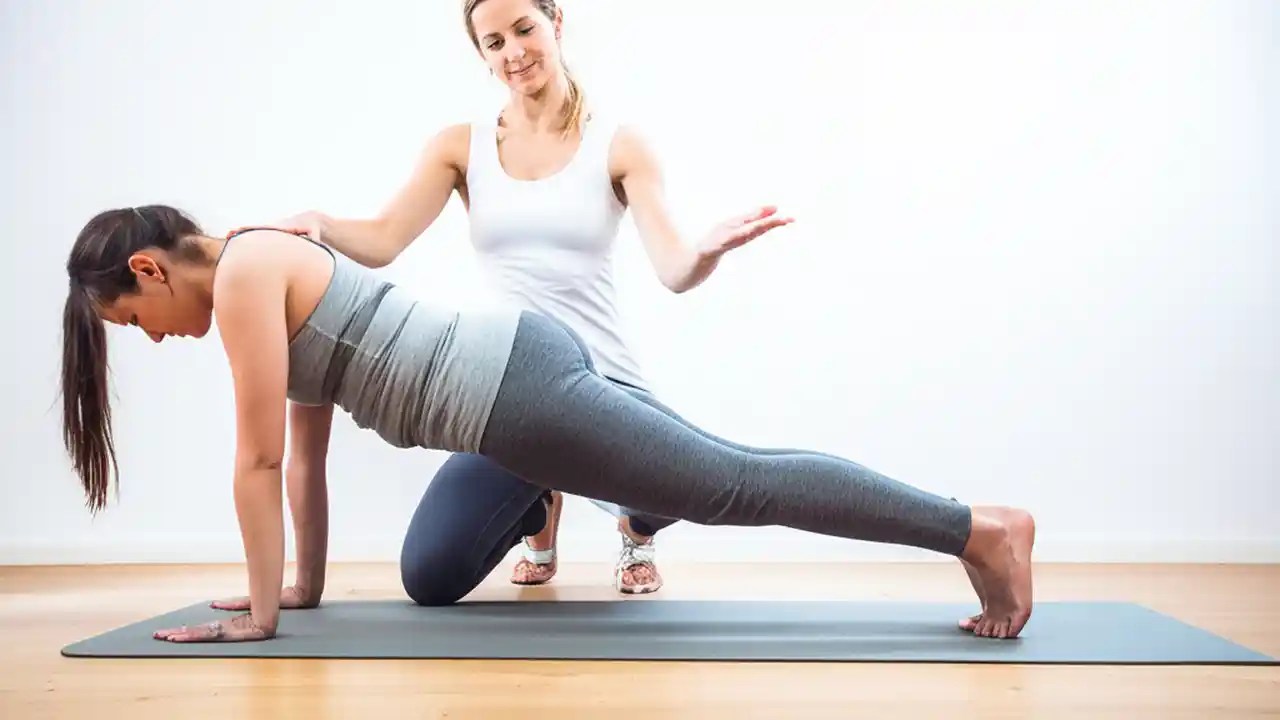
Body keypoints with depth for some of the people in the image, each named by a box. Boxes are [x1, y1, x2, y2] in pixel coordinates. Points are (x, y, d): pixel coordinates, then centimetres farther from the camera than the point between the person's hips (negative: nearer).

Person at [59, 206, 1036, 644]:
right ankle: (976, 527, 19)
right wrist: (307, 586, 30)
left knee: (738, 489, -7)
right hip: (522, 372, 9)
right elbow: (306, 457, 26)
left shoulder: (243, 271, -7)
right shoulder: (270, 277, 23)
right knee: (728, 479, 12)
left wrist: (258, 612, -1)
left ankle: (981, 528, -1)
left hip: (516, 388, -9)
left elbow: (258, 459, -9)